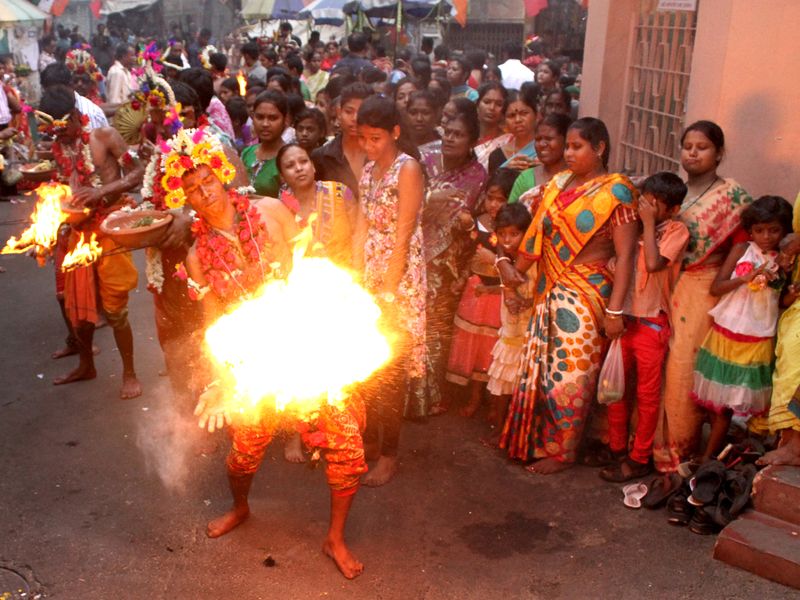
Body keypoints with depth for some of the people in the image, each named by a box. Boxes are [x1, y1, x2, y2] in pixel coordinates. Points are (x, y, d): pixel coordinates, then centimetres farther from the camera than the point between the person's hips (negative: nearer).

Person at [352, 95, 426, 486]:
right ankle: (368, 439, 30)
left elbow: (402, 238, -16)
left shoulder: (407, 169, -12)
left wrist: (388, 294, -17)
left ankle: (389, 454, 13)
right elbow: (362, 230, 7)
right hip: (369, 276, 7)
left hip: (400, 278, -7)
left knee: (389, 367, 0)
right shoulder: (368, 171, 11)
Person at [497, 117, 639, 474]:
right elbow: (538, 236, 11)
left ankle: (563, 452, 21)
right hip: (549, 290, 6)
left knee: (570, 373, 3)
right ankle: (535, 440, 31)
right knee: (540, 368, 13)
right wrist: (511, 265, -1)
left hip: (586, 295, -6)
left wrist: (614, 310, -17)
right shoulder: (559, 184, 9)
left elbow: (625, 256, -13)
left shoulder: (616, 191, -9)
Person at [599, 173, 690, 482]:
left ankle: (639, 459, 18)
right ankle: (616, 447, 31)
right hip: (623, 319, 6)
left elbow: (654, 262, -23)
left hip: (652, 323, -6)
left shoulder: (676, 231, -9)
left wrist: (649, 223, -17)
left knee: (647, 395, 6)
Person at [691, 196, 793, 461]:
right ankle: (714, 453, 25)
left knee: (724, 402, 5)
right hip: (725, 334, 0)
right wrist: (747, 277, -21)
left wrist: (777, 283, -15)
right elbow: (716, 288, -7)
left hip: (758, 342, 0)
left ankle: (708, 457, 14)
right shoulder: (741, 250, -2)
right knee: (717, 401, 7)